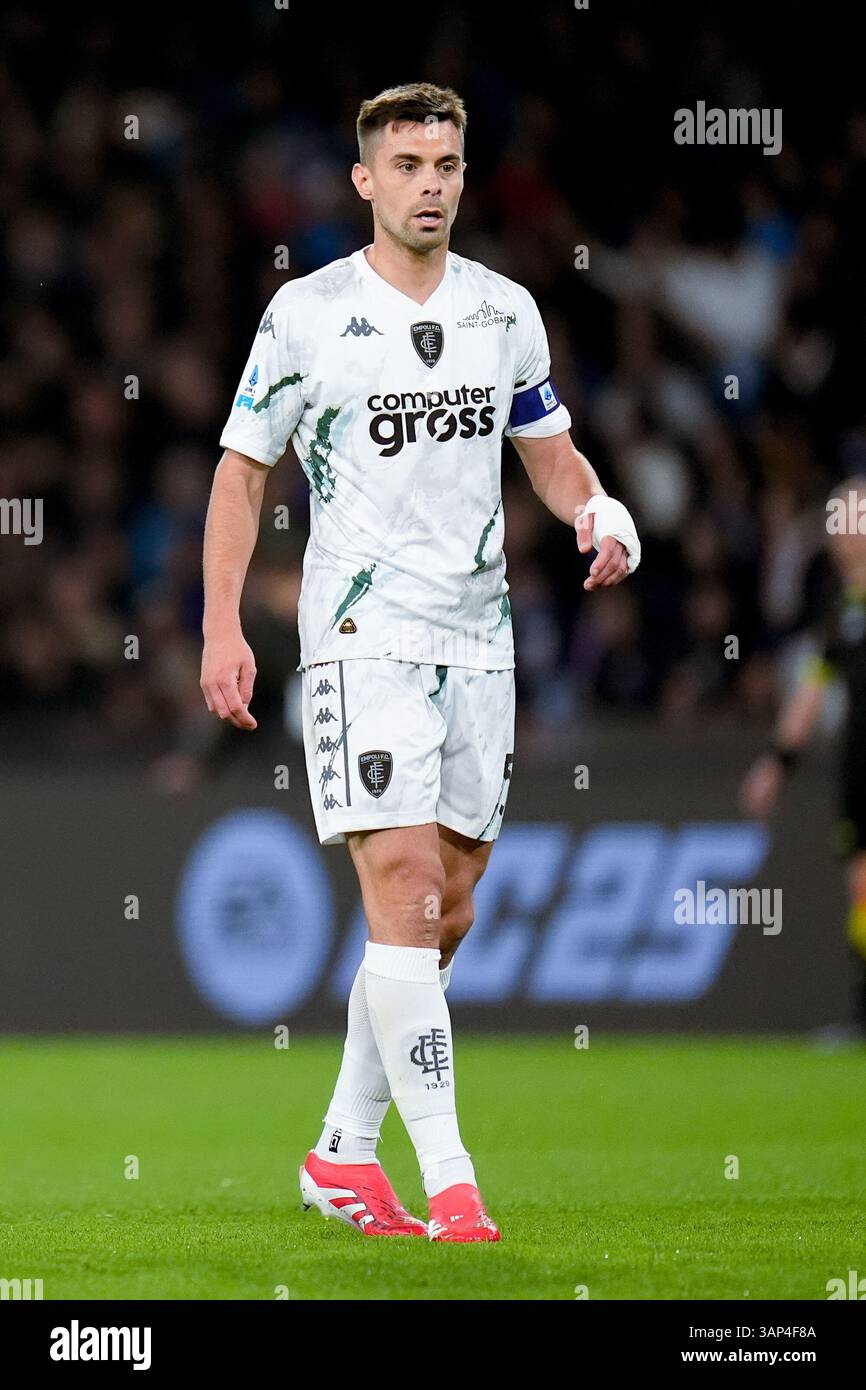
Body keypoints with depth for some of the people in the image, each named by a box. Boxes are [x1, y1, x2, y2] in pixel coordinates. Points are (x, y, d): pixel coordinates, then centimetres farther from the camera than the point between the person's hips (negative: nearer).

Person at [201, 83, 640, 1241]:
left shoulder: (506, 311, 8)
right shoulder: (308, 314, -4)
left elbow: (549, 451, 18)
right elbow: (243, 468, 1)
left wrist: (601, 516, -4)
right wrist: (221, 628, -6)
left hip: (477, 636, 5)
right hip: (361, 634, -5)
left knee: (448, 908, 7)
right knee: (403, 886, -15)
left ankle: (344, 1153, 20)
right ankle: (448, 1184, -17)